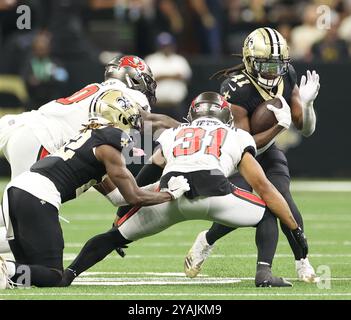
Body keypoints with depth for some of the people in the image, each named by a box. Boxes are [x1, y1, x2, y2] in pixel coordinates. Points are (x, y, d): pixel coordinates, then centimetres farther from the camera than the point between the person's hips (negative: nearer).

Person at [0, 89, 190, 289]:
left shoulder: (89, 136, 27)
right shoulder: (109, 148, 1)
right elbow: (134, 198, 4)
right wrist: (171, 193, 18)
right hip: (38, 197, -8)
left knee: (29, 270, 17)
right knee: (52, 276, -3)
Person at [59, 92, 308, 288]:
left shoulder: (172, 136, 35)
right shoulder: (237, 138, 29)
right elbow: (263, 187, 24)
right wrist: (296, 229, 29)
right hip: (214, 191, -2)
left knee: (117, 234, 21)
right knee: (268, 215, 21)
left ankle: (67, 275, 11)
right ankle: (264, 273, 1)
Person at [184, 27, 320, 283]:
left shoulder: (287, 77, -13)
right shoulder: (237, 91, -33)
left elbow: (307, 129, -7)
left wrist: (306, 103, -27)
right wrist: (280, 125, -39)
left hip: (267, 150, 4)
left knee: (281, 198, -20)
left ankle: (302, 261, -6)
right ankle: (206, 241, 12)